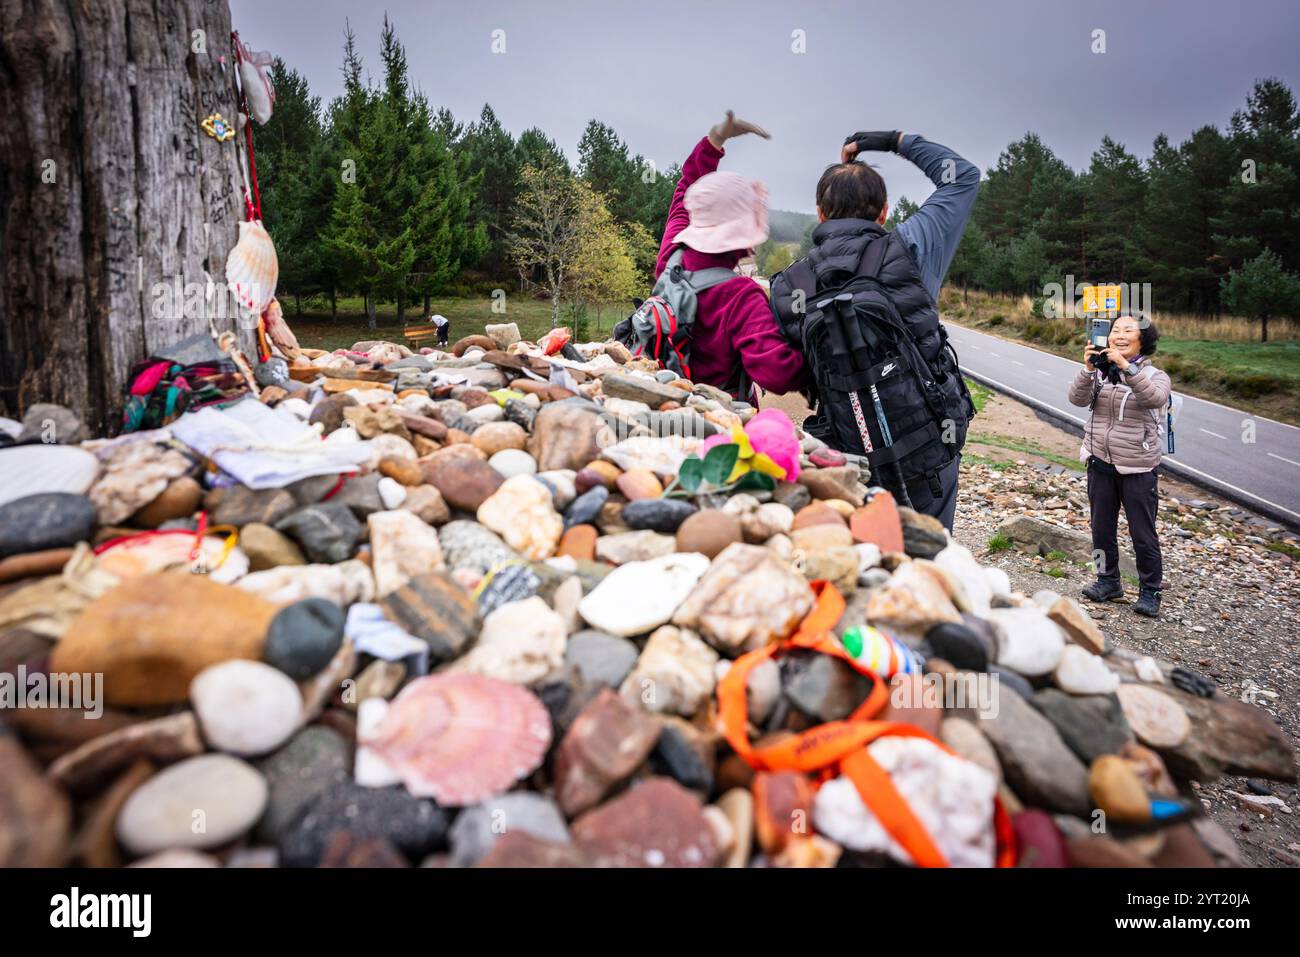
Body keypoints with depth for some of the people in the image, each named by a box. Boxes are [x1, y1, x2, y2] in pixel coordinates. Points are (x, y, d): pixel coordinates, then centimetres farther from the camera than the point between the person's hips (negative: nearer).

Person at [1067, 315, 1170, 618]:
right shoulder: (1100, 371, 3)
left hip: (1137, 468, -3)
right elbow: (1078, 398, -12)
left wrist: (1126, 366, -34)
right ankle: (1108, 581, 29)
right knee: (1101, 528, 13)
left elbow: (1154, 398, -27)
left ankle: (1149, 592, 15)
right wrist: (1088, 369, -27)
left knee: (1143, 534, 2)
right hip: (1101, 463, 4)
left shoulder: (1153, 375, -5)